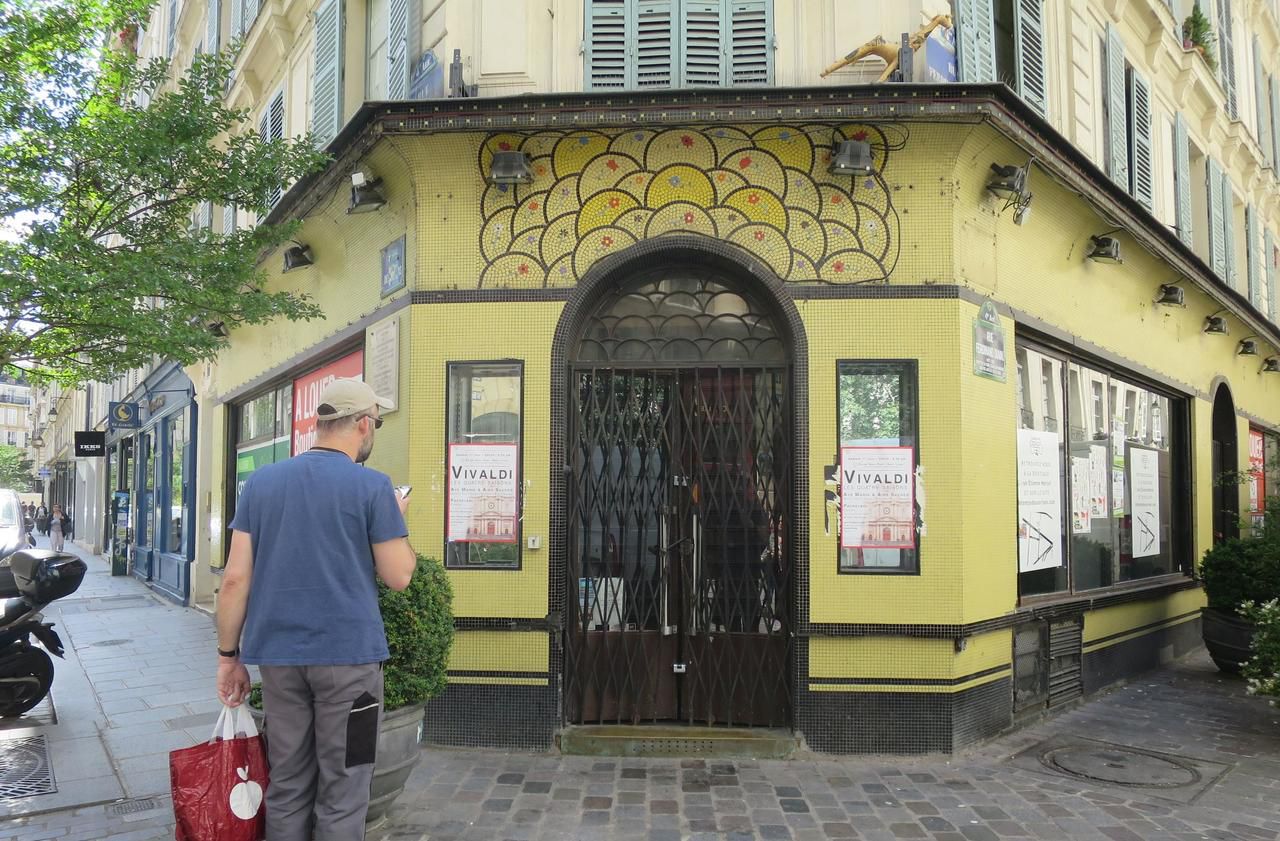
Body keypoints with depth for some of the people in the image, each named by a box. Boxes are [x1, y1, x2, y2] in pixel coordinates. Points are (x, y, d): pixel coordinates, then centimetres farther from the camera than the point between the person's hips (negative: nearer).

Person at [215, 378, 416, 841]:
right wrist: (397, 519, 11)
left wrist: (228, 654, 10)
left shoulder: (260, 482, 5)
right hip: (348, 654, -4)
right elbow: (398, 577, -4)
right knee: (341, 792, 6)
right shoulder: (371, 486, -7)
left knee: (287, 785, 15)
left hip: (277, 654, 4)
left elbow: (236, 577, 3)